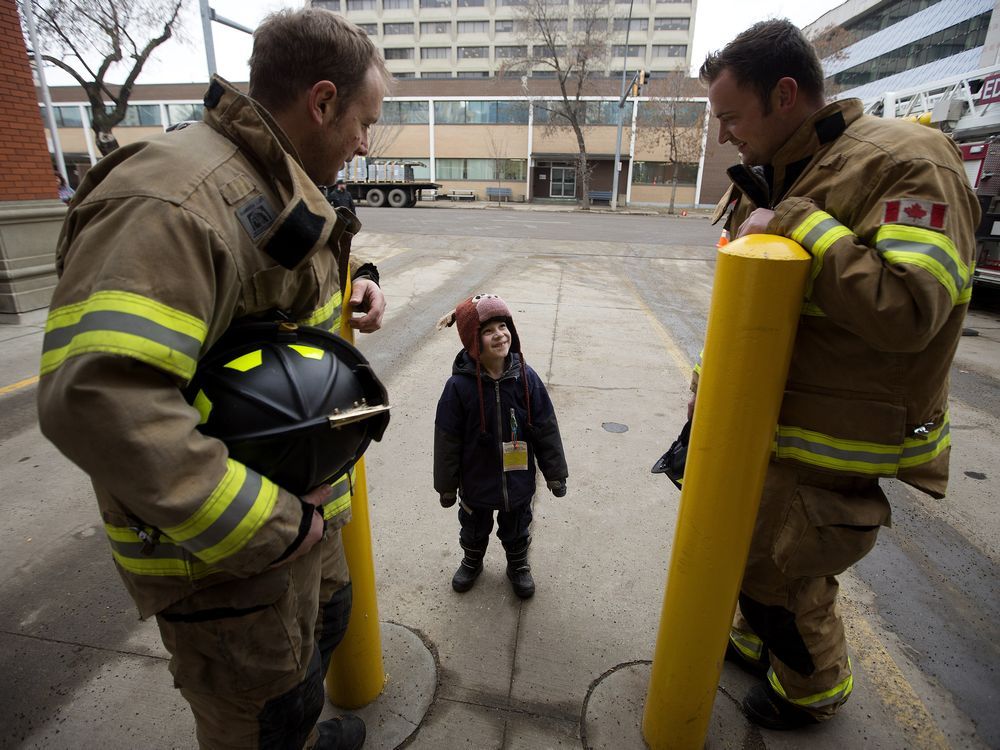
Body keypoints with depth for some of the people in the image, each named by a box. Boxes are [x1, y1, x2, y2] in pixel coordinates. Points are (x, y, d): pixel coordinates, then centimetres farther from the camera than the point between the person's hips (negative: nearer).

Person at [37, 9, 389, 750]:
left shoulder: (284, 186, 7)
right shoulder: (172, 202, -27)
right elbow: (99, 398, -36)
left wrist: (353, 283, 2)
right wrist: (272, 526, -28)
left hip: (299, 508, 10)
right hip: (230, 552, -10)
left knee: (325, 624, 32)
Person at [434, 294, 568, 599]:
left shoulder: (526, 377, -15)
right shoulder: (459, 385, -22)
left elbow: (546, 429, -6)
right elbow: (447, 440, -12)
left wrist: (555, 473, 0)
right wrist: (446, 486, -4)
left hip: (518, 479, 1)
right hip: (476, 482, -1)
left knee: (516, 530, 24)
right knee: (474, 528, 25)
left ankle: (518, 566, 52)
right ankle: (472, 562, 55)